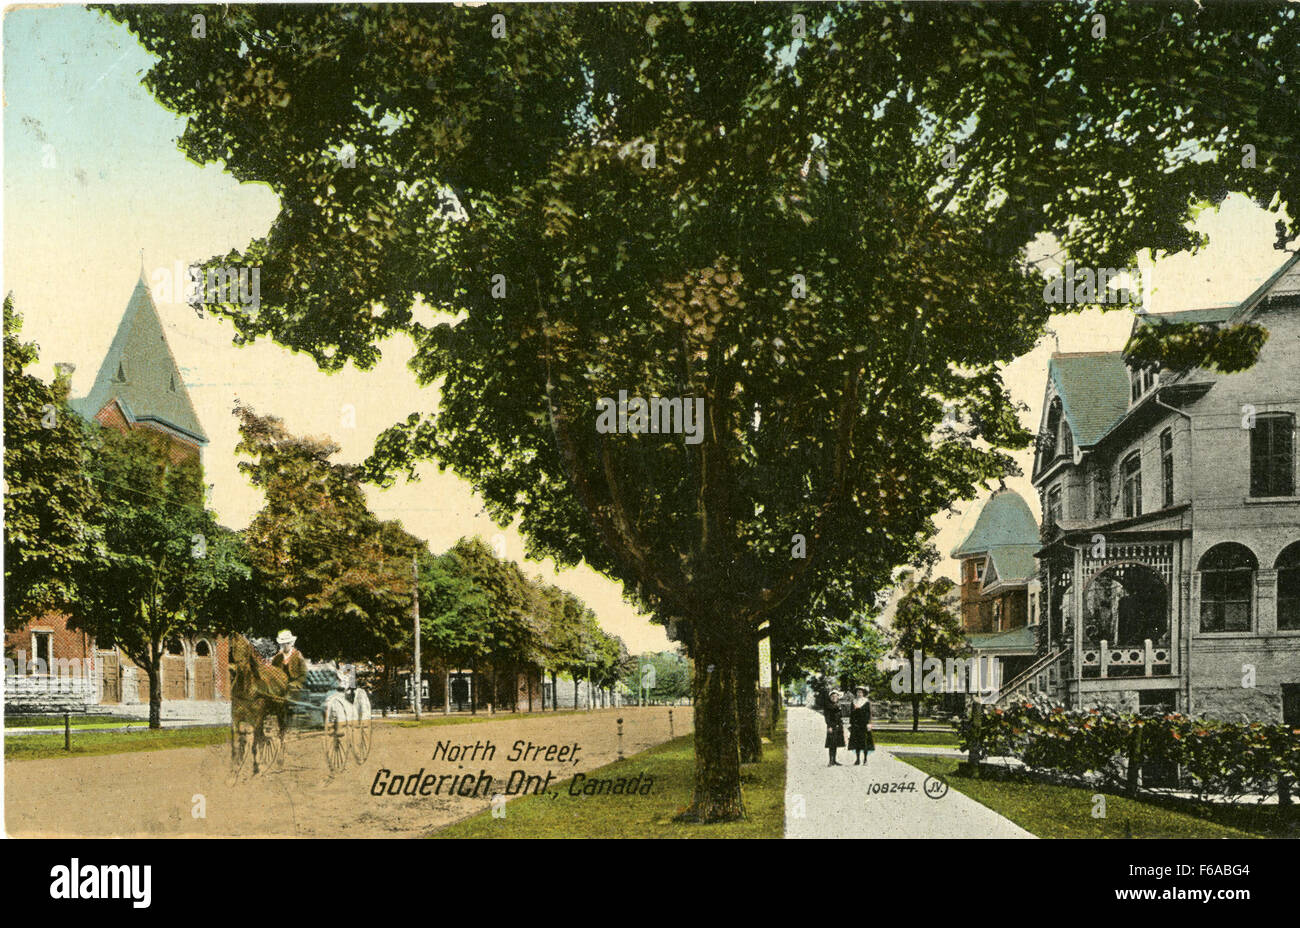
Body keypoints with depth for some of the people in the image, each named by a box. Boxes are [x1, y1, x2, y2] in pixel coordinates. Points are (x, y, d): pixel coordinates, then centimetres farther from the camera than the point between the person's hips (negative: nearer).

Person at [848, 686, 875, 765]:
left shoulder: (867, 702, 1)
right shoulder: (854, 702, 12)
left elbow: (869, 713, -3)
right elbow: (851, 713, 13)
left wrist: (869, 723, -10)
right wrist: (850, 723, 7)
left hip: (864, 724, -3)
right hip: (855, 724, 3)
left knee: (865, 740, -4)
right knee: (856, 740, 0)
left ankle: (865, 759, 2)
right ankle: (857, 759, 5)